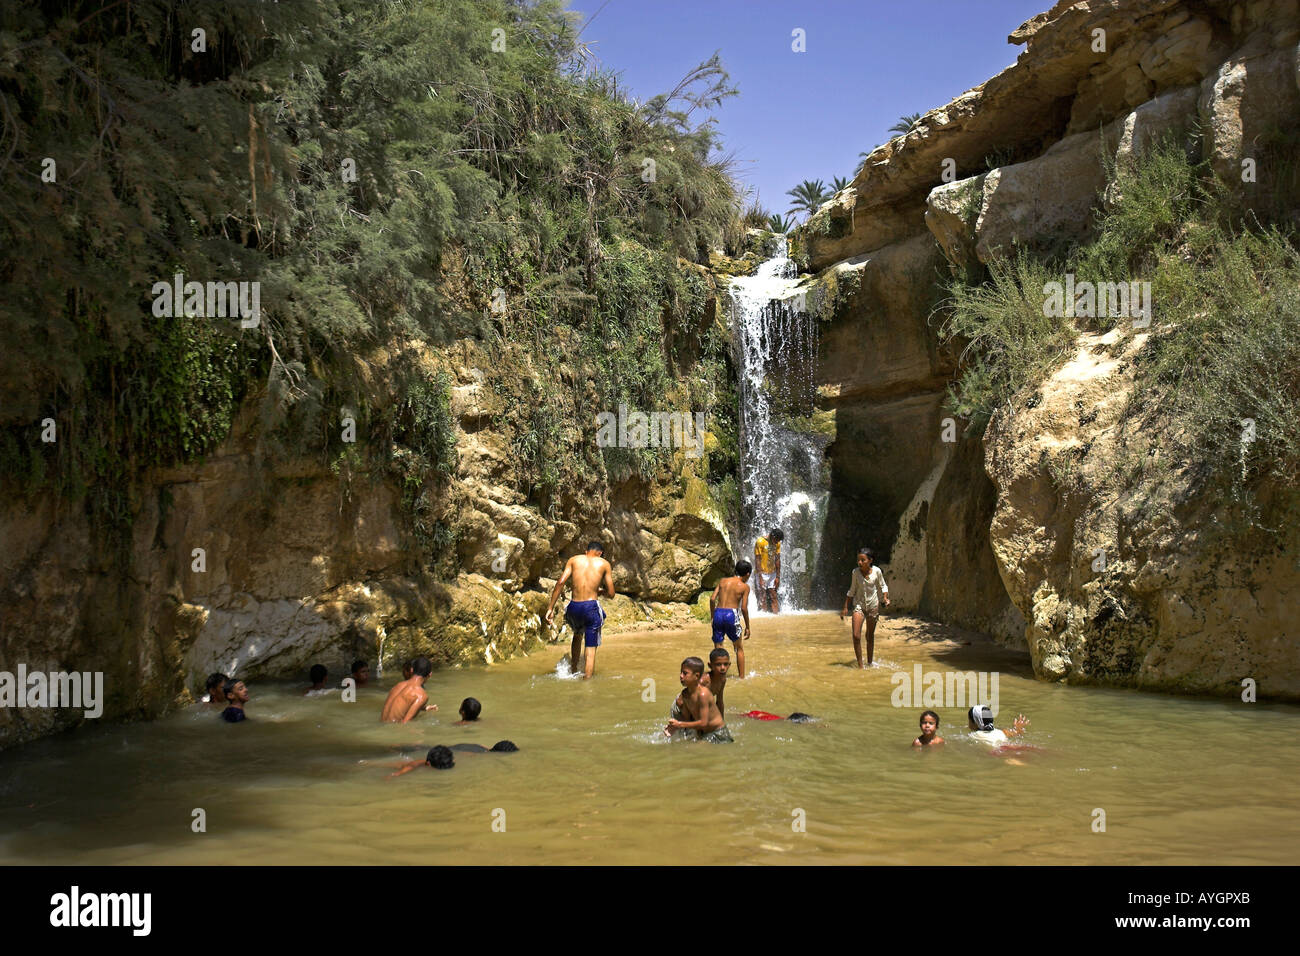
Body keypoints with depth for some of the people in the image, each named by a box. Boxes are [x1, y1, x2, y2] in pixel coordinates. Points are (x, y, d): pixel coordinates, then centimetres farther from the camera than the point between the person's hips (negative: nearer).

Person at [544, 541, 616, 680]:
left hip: (574, 607, 3)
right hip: (591, 607, -3)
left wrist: (550, 608, -2)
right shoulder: (604, 564, 7)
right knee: (591, 650, 5)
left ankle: (573, 670, 37)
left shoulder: (574, 560, 10)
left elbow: (561, 582, -3)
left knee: (578, 634, 34)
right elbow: (611, 593, 5)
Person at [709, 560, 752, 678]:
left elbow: (712, 599, 5)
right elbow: (744, 608, -4)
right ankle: (741, 677, 16)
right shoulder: (744, 586, 3)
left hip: (718, 613, 3)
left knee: (718, 649, 10)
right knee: (739, 648, 15)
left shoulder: (723, 581, 13)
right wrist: (747, 626, 5)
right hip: (731, 614, -3)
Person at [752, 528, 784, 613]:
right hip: (762, 573, -5)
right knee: (763, 597, -4)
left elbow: (777, 560, 7)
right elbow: (757, 560, -15)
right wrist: (760, 577, -18)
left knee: (773, 596, 5)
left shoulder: (777, 544, 3)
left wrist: (778, 576, 4)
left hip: (772, 573, 5)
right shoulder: (760, 542, -14)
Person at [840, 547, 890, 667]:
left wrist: (885, 598, -12)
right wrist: (845, 607, 3)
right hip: (859, 605, 0)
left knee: (870, 636, 14)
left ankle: (870, 663, 29)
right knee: (856, 636, -14)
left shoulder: (876, 571, -11)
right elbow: (852, 591, 3)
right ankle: (860, 665, -7)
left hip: (873, 605, 0)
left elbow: (883, 586, 5)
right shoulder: (855, 572, -9)